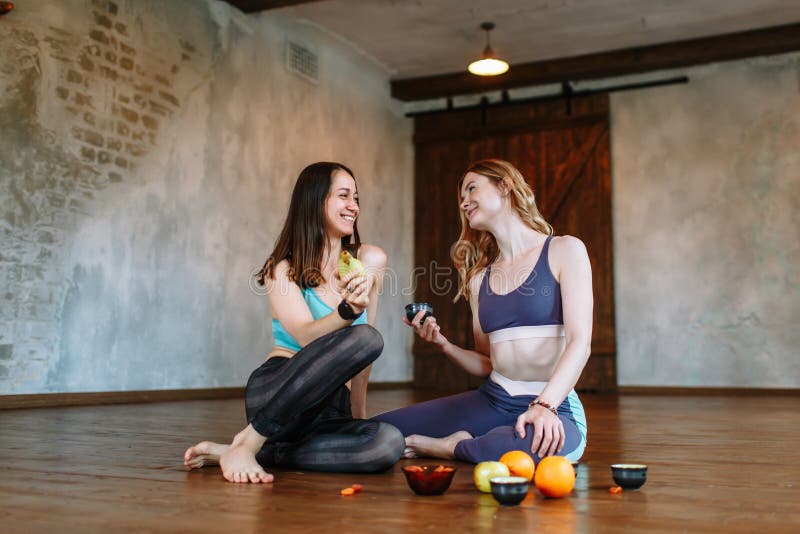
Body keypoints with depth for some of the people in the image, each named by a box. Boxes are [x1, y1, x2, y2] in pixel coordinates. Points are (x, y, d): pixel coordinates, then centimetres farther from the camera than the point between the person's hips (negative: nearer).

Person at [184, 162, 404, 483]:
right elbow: (307, 338, -17)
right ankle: (246, 444, -25)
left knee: (388, 443, -31)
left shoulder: (369, 261, 9)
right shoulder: (282, 270, 0)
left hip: (330, 410, 4)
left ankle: (245, 453, -17)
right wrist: (348, 310, -36)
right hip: (276, 391, -4)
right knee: (366, 337, -32)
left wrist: (358, 416, 16)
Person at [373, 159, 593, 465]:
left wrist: (544, 406, -26)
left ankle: (447, 447, -14)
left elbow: (579, 343, -12)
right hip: (491, 401, 4)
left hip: (553, 406, -4)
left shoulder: (564, 250, -1)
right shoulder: (480, 277, 14)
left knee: (547, 444, -42)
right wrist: (444, 346, -3)